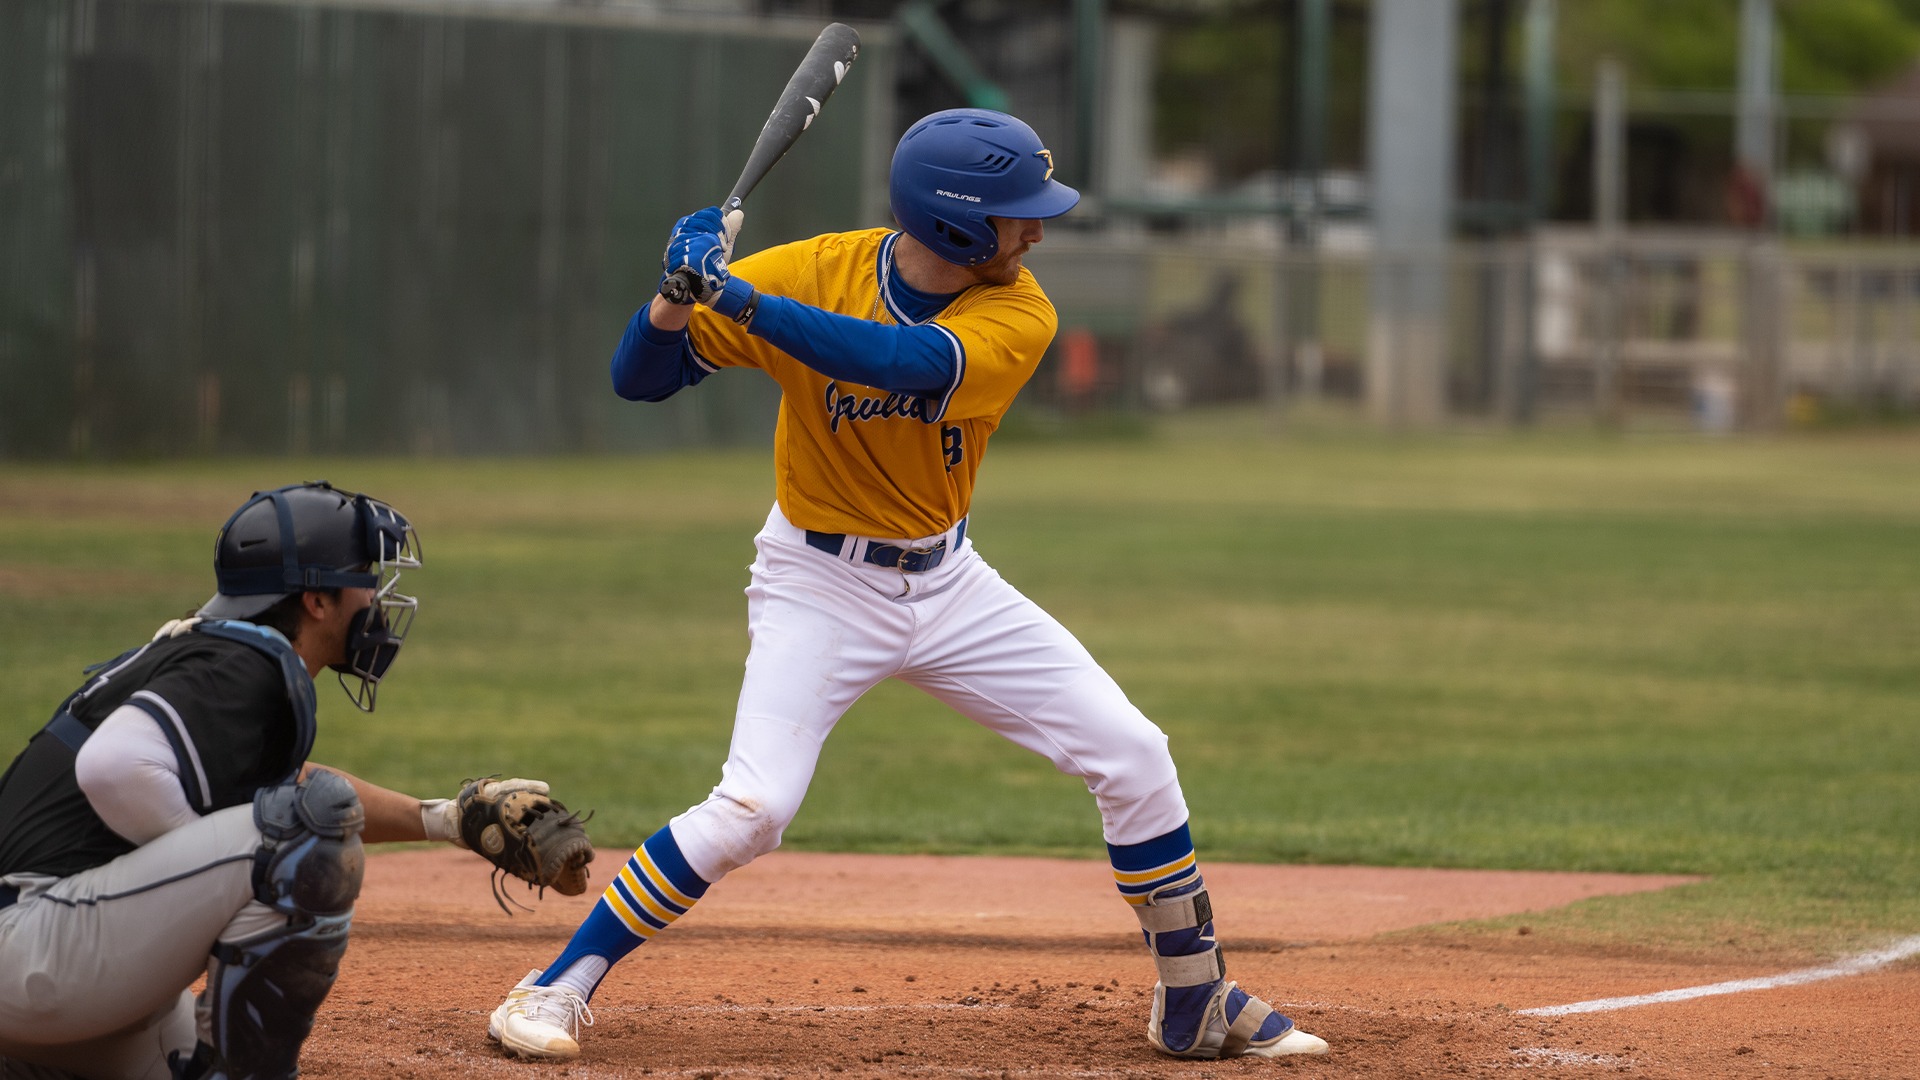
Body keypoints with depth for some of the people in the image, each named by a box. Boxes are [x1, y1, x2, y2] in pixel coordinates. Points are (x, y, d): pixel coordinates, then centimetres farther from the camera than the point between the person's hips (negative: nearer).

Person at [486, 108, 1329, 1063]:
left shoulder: (1019, 316, -15)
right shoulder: (813, 272, -18)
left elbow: (914, 362, -37)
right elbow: (638, 378, -16)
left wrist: (748, 304, -46)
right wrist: (679, 296, -39)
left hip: (948, 582, 4)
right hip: (820, 583, -4)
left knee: (1133, 757, -2)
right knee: (750, 809, -21)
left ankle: (1195, 1002, 15)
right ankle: (557, 989, -6)